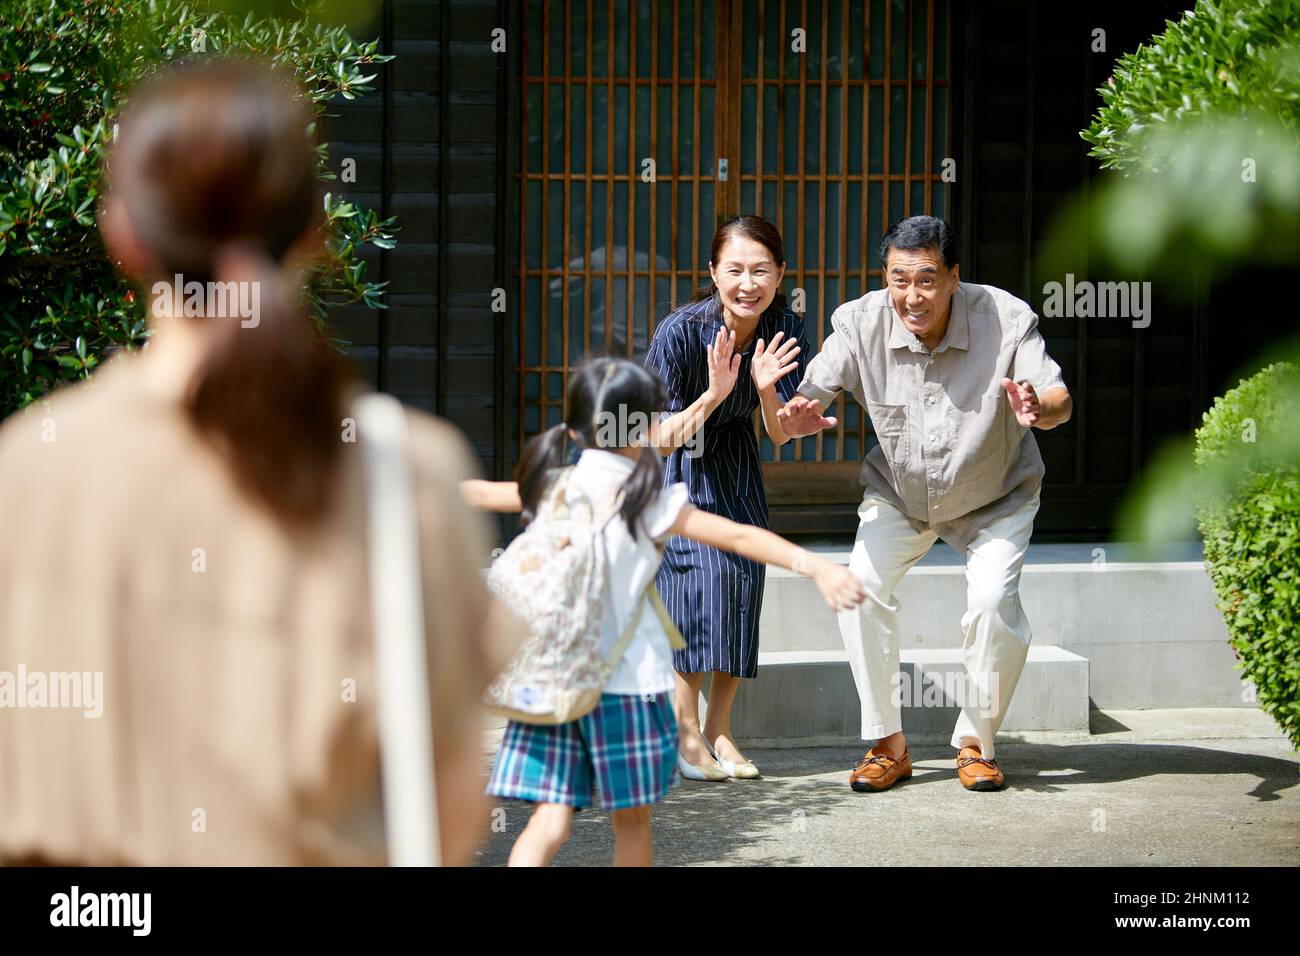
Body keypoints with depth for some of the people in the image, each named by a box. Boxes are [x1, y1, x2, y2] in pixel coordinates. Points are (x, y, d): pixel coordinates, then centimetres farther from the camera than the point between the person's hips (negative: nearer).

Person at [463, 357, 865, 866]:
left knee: (549, 820, 0)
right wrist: (817, 567, -25)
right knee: (632, 822, 12)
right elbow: (740, 537, -18)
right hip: (625, 678, -4)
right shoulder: (646, 501, -8)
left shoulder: (552, 489, 7)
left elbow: (480, 492, 25)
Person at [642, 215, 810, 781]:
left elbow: (781, 436, -14)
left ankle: (719, 725, 4)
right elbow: (661, 441, -25)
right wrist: (714, 394, -40)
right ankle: (687, 733, -15)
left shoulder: (786, 330, -17)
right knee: (698, 570, -21)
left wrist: (766, 390, -34)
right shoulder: (680, 332, -30)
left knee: (745, 574, -9)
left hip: (733, 461, 4)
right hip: (671, 463, -4)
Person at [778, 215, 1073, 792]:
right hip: (899, 494, 2)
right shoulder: (861, 323, -23)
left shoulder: (1005, 319, -27)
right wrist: (797, 416, -52)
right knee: (861, 587, -19)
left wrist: (1041, 409, -59)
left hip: (995, 499, -2)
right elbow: (810, 395, -26)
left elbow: (1059, 398, -34)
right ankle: (888, 744, -4)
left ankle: (976, 742, 1)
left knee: (993, 600, -22)